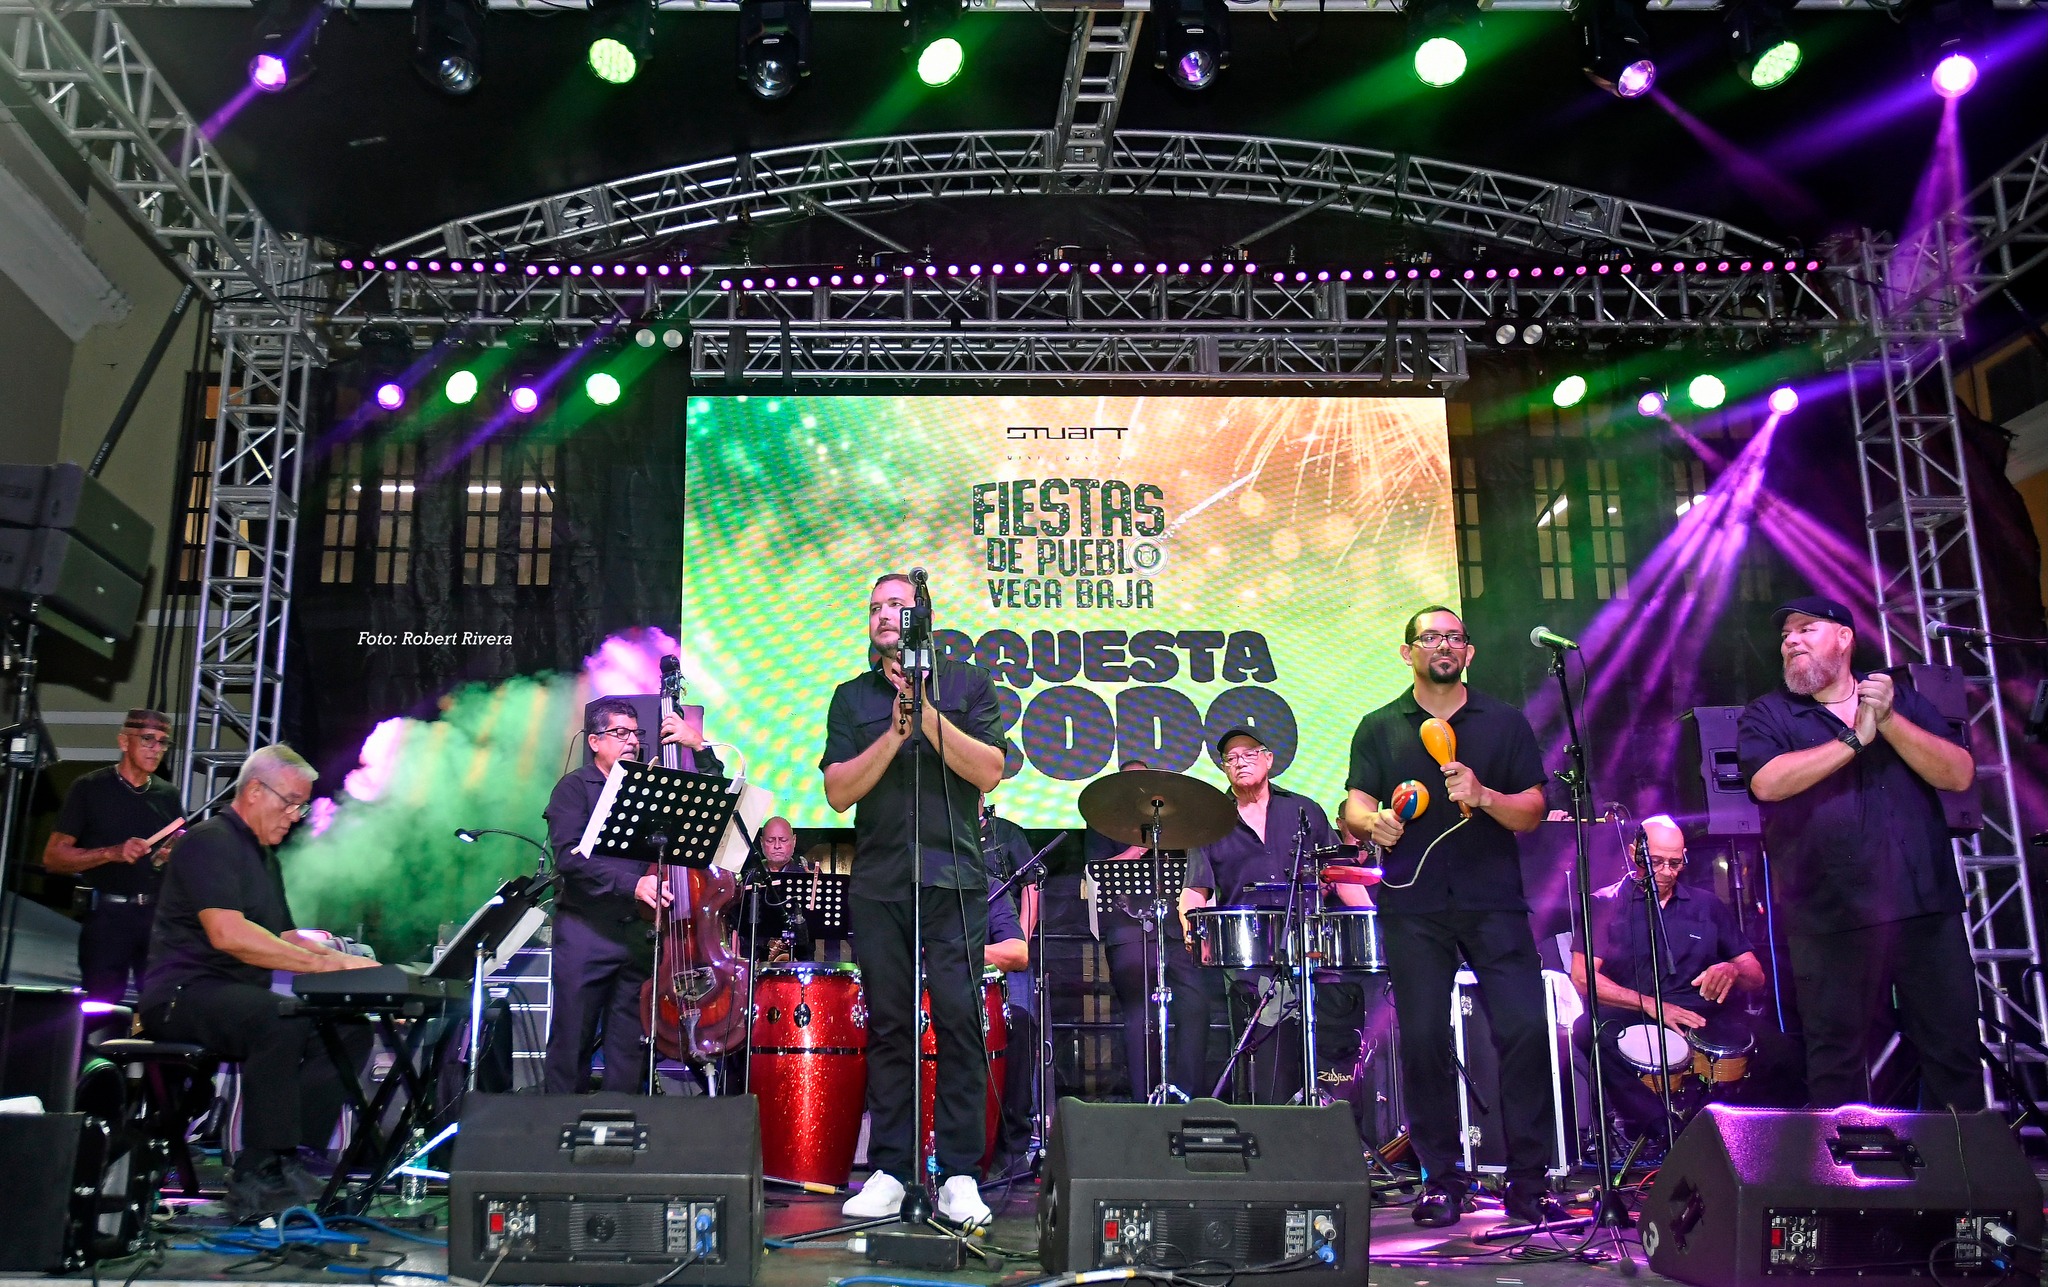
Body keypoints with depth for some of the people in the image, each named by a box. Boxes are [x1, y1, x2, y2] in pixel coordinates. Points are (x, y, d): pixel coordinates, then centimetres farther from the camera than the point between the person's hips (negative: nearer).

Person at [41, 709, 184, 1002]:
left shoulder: (167, 795, 13)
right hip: (106, 916, -3)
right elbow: (53, 857, -5)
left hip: (158, 915, 3)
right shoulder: (90, 788, 0)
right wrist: (112, 853, -19)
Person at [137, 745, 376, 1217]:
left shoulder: (264, 855, 23)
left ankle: (289, 1164, -11)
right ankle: (258, 1177, -30)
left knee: (350, 1031, -8)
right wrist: (325, 964, -27)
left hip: (238, 998, 10)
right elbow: (228, 934, -25)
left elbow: (283, 937, 22)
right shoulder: (210, 842, -9)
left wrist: (349, 962, 5)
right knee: (281, 1020, -37)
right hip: (182, 996, -10)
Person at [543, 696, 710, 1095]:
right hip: (585, 930, -4)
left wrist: (698, 746, 1)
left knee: (630, 1049, 6)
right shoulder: (576, 787, 2)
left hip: (639, 931, 4)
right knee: (571, 1044, 0)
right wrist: (630, 883, -23)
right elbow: (569, 856, -12)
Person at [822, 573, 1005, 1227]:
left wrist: (927, 712, -12)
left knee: (959, 1018, -5)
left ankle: (960, 1175, 1)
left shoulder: (968, 684, 9)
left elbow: (988, 771, -4)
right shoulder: (852, 697, 14)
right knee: (887, 1024, 4)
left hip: (954, 877, -2)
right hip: (878, 881, 2)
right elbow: (838, 791, 3)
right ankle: (889, 1171, 11)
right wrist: (895, 733, -9)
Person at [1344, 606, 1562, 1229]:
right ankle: (1441, 1180, 12)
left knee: (1526, 1028, -9)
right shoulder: (1379, 728, 13)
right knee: (1423, 1038, -2)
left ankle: (1528, 1182, 3)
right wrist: (1374, 821, -20)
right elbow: (1355, 805, 3)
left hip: (1494, 902, 0)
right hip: (1414, 906, 0)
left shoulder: (1504, 723, 12)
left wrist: (1483, 796, -13)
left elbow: (1533, 812, 6)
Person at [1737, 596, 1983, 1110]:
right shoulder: (1767, 715, 7)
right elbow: (1767, 782, -13)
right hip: (1831, 916, -2)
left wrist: (1888, 721, -9)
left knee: (1955, 1050, 6)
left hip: (1927, 907, 2)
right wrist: (1854, 739, -9)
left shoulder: (1902, 700, 15)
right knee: (1838, 1061, 2)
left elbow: (1960, 774, 2)